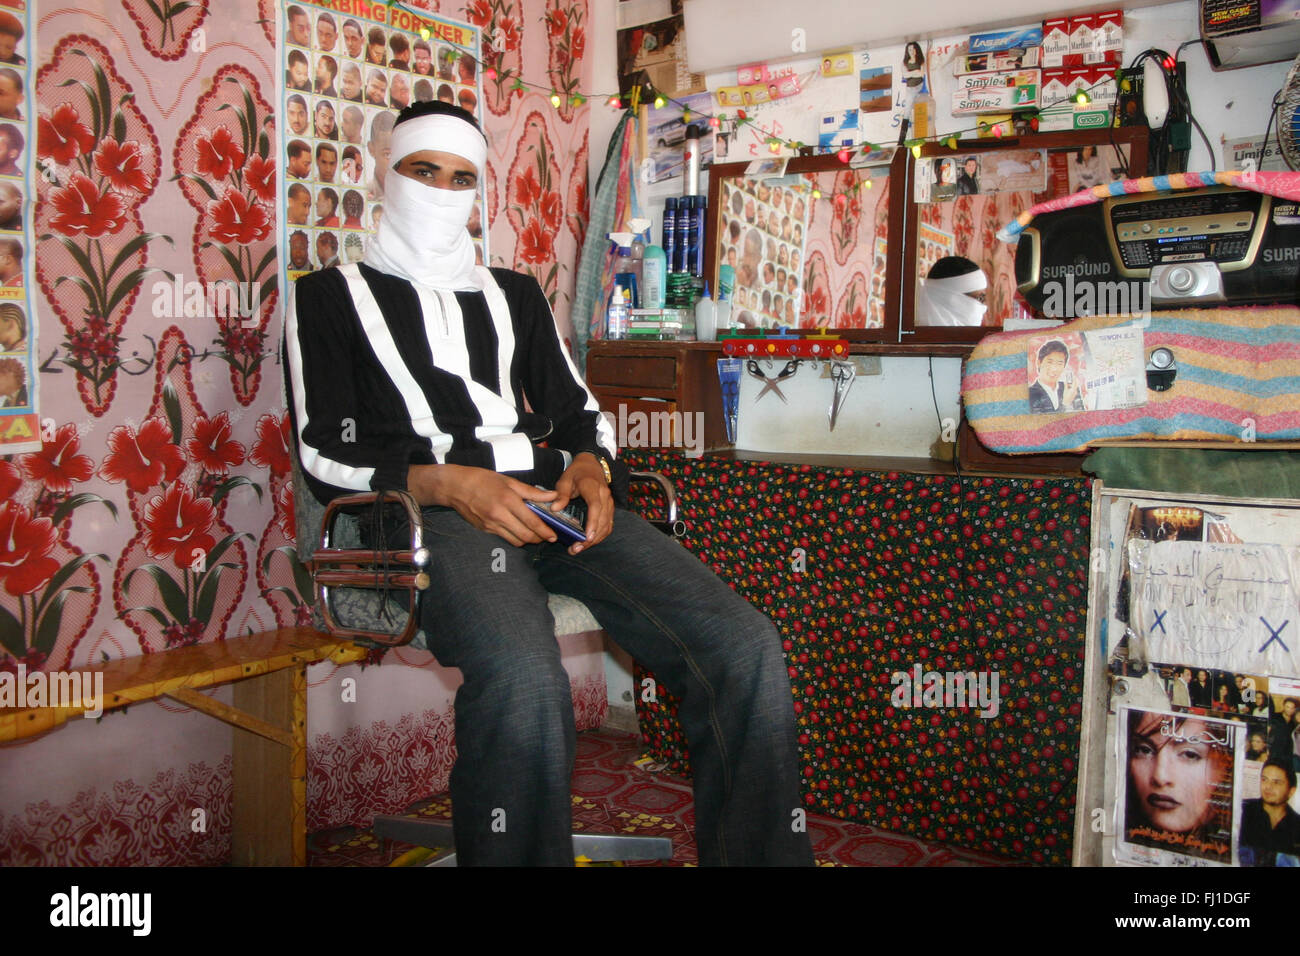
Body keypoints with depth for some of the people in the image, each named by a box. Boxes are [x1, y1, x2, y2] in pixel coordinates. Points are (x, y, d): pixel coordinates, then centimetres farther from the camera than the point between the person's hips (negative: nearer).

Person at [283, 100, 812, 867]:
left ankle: (757, 855, -9)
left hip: (552, 499, 4)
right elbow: (326, 455, 5)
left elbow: (580, 414, 25)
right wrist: (450, 485, -12)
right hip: (426, 511, -4)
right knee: (525, 680, -40)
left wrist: (589, 467, -1)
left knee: (745, 646, -21)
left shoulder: (516, 294, 31)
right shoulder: (332, 294, 18)